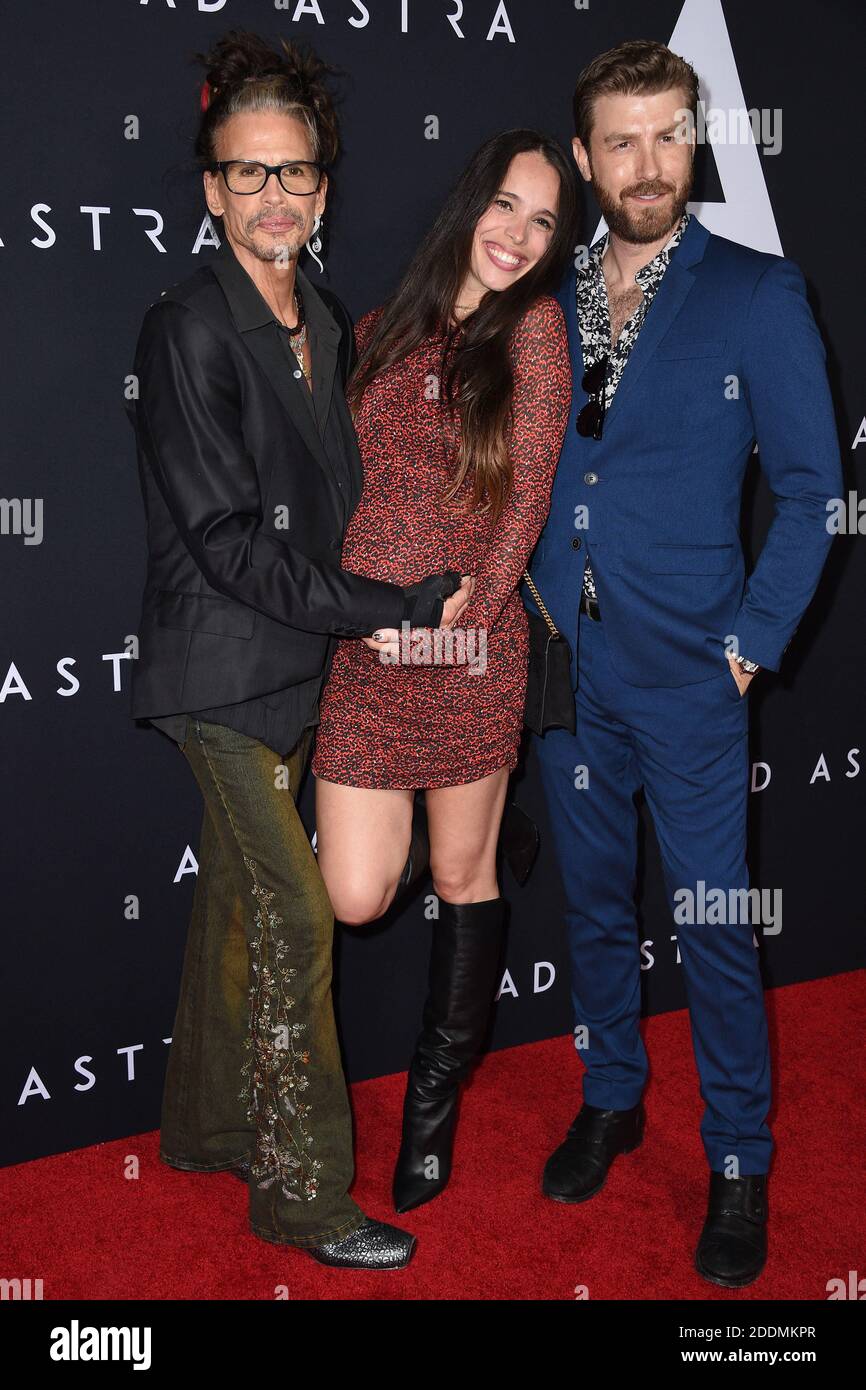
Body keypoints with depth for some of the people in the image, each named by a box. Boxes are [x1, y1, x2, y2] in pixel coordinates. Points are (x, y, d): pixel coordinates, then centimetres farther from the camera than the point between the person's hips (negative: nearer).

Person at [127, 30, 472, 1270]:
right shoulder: (188, 330, -16)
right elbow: (227, 541, -21)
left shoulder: (325, 322, 9)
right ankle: (300, 1189, 12)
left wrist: (405, 598, 6)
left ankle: (206, 1126, 34)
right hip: (224, 667, -8)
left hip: (292, 664, 8)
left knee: (239, 899, 17)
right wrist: (402, 607, -19)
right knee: (295, 922, -4)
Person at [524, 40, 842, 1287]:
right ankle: (612, 1100, 36)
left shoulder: (756, 293, -4)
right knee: (595, 899, 16)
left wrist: (754, 642, -9)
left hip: (688, 673, -4)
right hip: (566, 665, 4)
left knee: (714, 922, 3)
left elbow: (811, 484, -5)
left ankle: (739, 1164, 21)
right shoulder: (547, 303, 7)